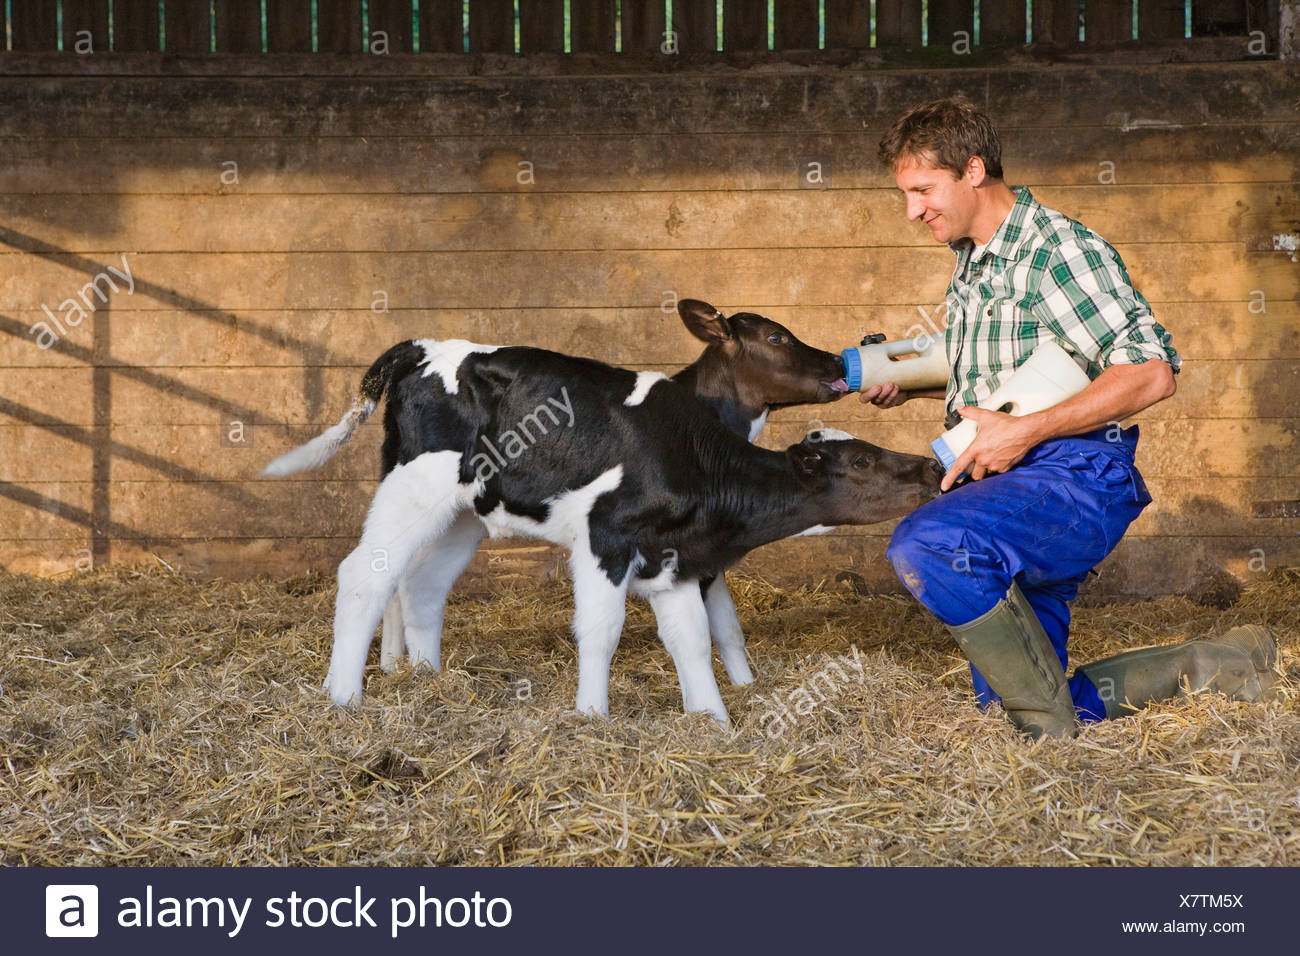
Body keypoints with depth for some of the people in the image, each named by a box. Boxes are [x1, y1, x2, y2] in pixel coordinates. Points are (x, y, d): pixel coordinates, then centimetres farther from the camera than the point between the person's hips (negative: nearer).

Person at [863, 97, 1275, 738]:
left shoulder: (1059, 250, -12)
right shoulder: (971, 261, 18)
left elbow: (1150, 373, -21)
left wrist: (1024, 432, -24)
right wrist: (908, 383, 15)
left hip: (1075, 476, -10)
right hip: (1007, 490, 10)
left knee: (925, 545, -37)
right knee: (1008, 708, 10)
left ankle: (1050, 716, -21)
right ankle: (1217, 664, 20)